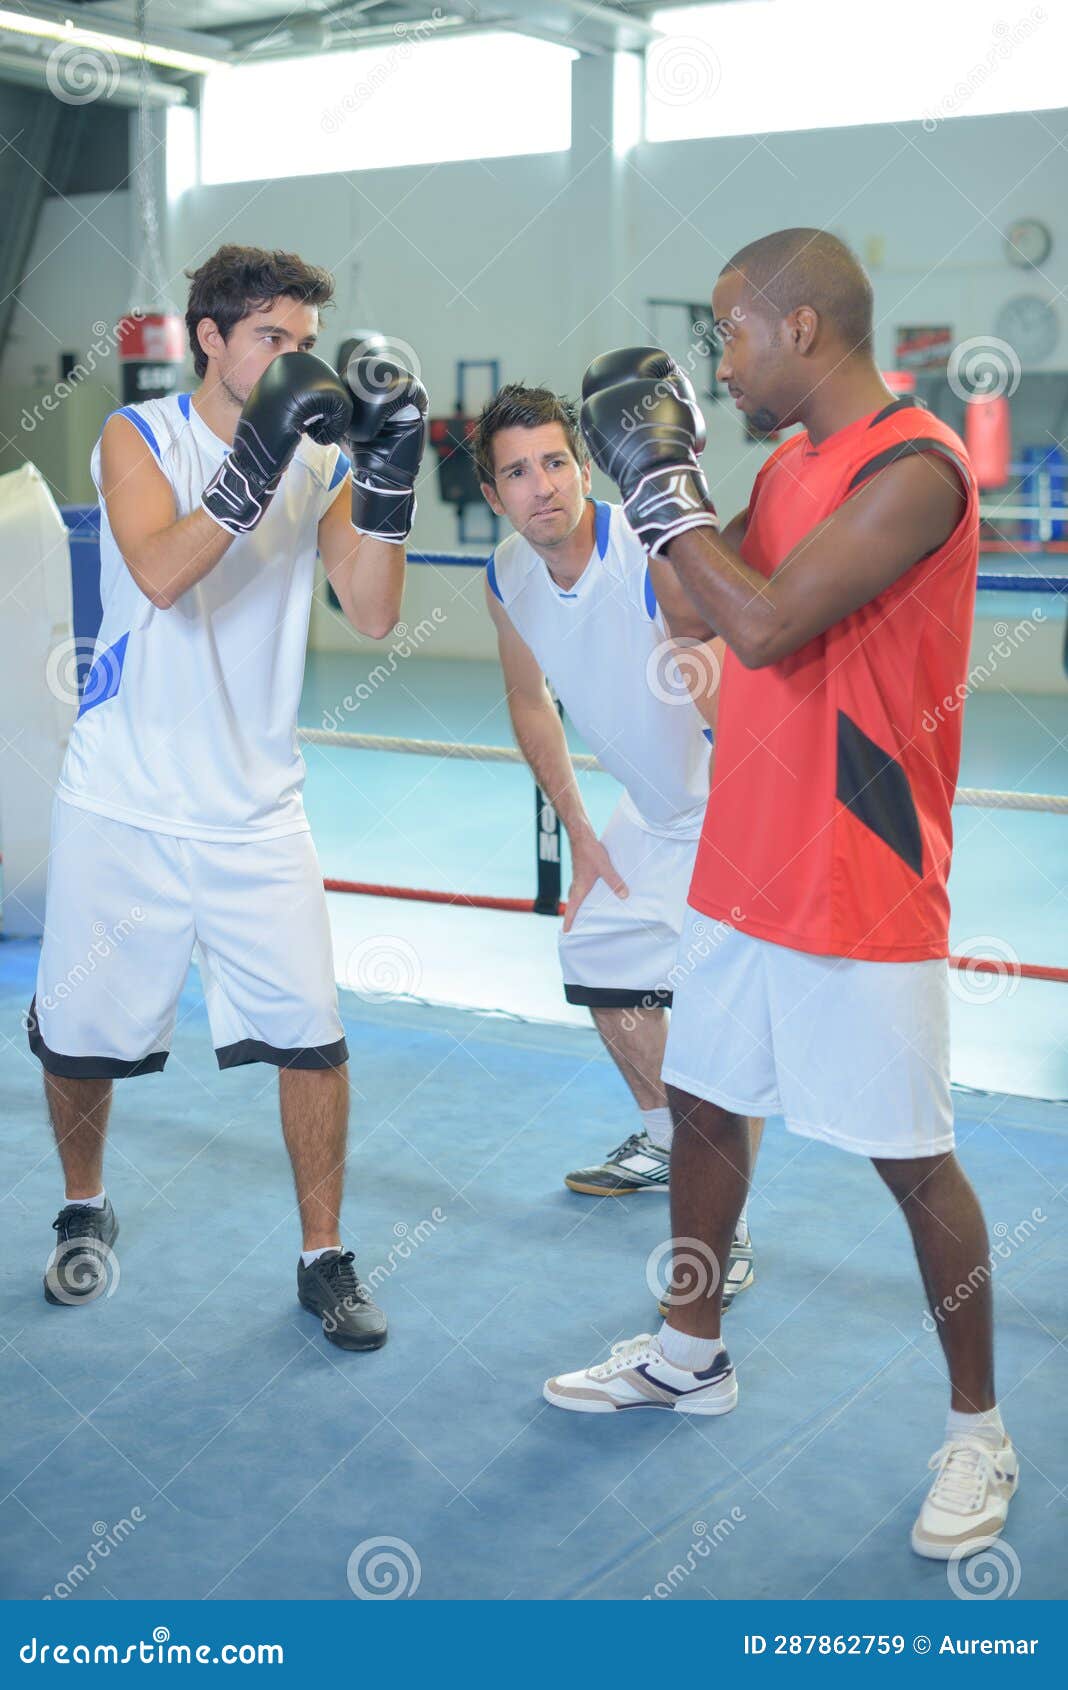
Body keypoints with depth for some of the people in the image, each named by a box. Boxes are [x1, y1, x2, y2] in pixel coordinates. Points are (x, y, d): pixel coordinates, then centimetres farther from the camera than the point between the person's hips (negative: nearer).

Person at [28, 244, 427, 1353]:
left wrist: (388, 469, -19)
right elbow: (162, 574, -24)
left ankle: (323, 1258, 12)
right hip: (122, 805, -1)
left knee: (312, 1035, -5)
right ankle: (85, 1211, 36)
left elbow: (374, 615, -9)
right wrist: (261, 452, -32)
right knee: (81, 1033, 9)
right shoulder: (139, 437, -5)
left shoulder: (318, 460, 3)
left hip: (255, 814, 2)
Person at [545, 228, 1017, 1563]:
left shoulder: (914, 469, -18)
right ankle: (690, 1355, 36)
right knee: (704, 1104, 17)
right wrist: (664, 464, 9)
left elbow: (765, 624, -25)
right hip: (749, 873, 9)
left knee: (915, 1164, 1)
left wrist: (662, 484, -14)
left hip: (864, 896, -9)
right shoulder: (788, 465, 11)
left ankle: (976, 1432, 18)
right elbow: (716, 610, 18)